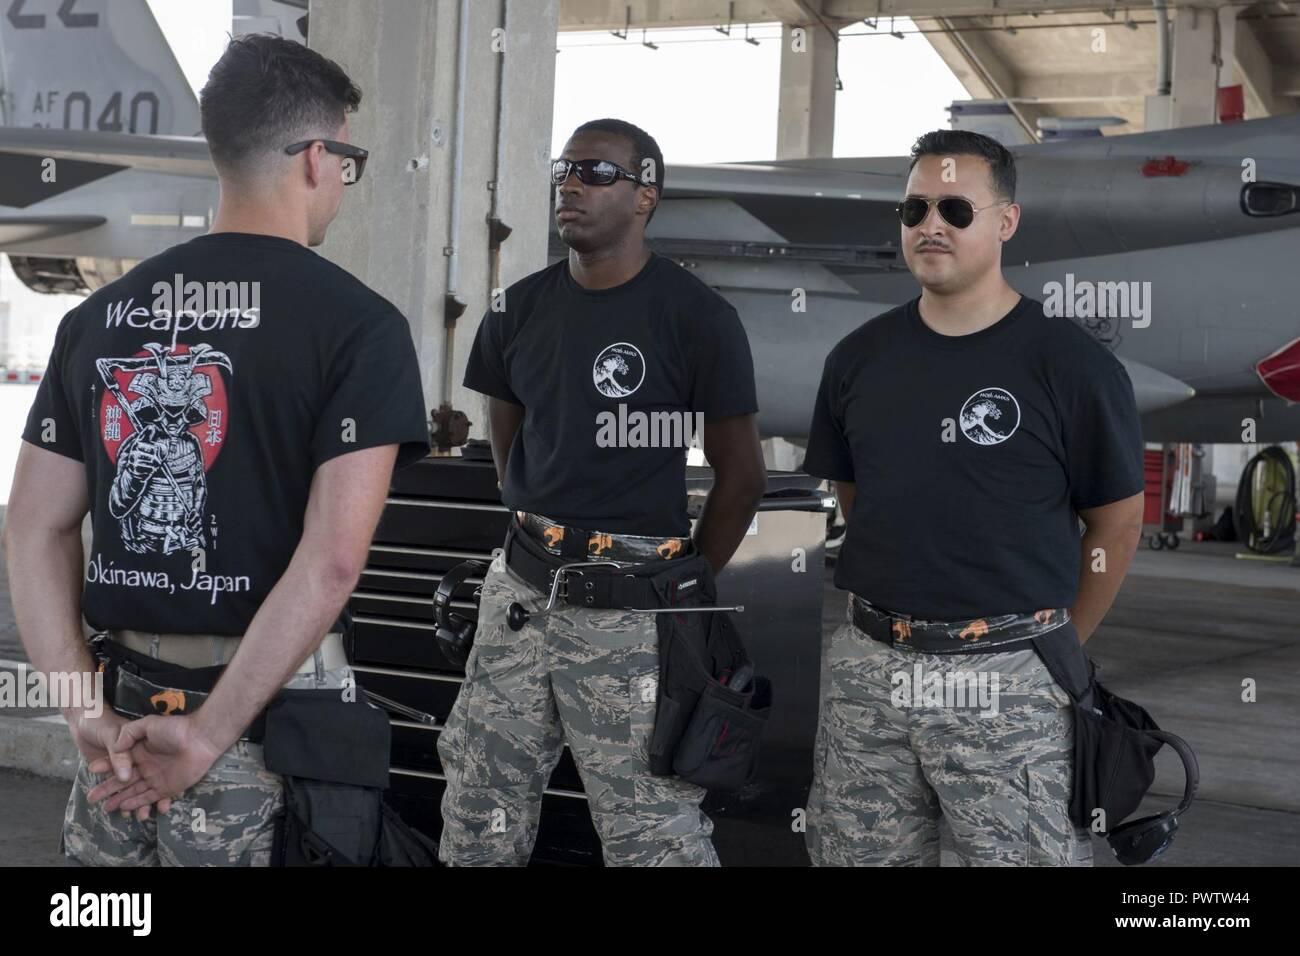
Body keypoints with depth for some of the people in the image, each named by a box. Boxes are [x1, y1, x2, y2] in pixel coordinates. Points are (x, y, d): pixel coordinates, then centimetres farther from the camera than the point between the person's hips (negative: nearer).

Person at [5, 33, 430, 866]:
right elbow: (332, 560, -17)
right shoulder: (360, 325, -8)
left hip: (127, 709, 4)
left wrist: (87, 714, 1)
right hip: (271, 708, -4)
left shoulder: (98, 319, 8)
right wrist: (209, 735, -15)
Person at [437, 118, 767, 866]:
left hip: (633, 610, -6)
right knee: (480, 820, 12)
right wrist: (539, 527, 14)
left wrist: (687, 583, 0)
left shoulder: (698, 318, -6)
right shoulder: (523, 308, 10)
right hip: (523, 589, 6)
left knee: (654, 831, -3)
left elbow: (741, 472, -2)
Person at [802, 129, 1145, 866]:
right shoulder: (860, 358, 7)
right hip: (868, 667, 4)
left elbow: (1117, 524, 1)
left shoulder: (1071, 363, -6)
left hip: (1008, 679, -4)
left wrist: (1055, 646, 5)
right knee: (855, 855, 13)